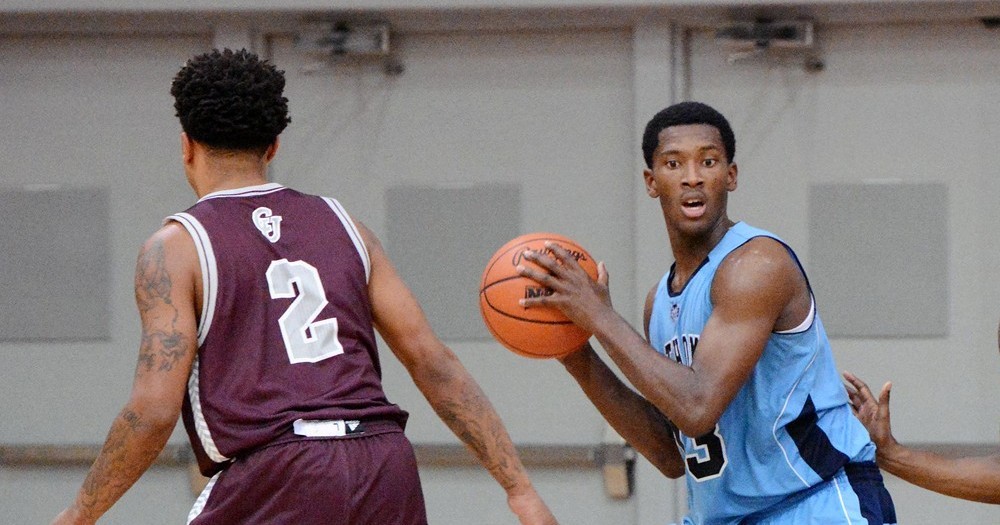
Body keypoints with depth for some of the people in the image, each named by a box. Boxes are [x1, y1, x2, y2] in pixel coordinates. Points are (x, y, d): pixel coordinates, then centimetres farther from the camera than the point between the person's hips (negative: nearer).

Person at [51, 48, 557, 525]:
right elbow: (433, 361, 11)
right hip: (387, 471, 5)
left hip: (278, 479, -5)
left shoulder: (174, 249, 4)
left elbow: (155, 409, -6)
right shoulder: (342, 226, 17)